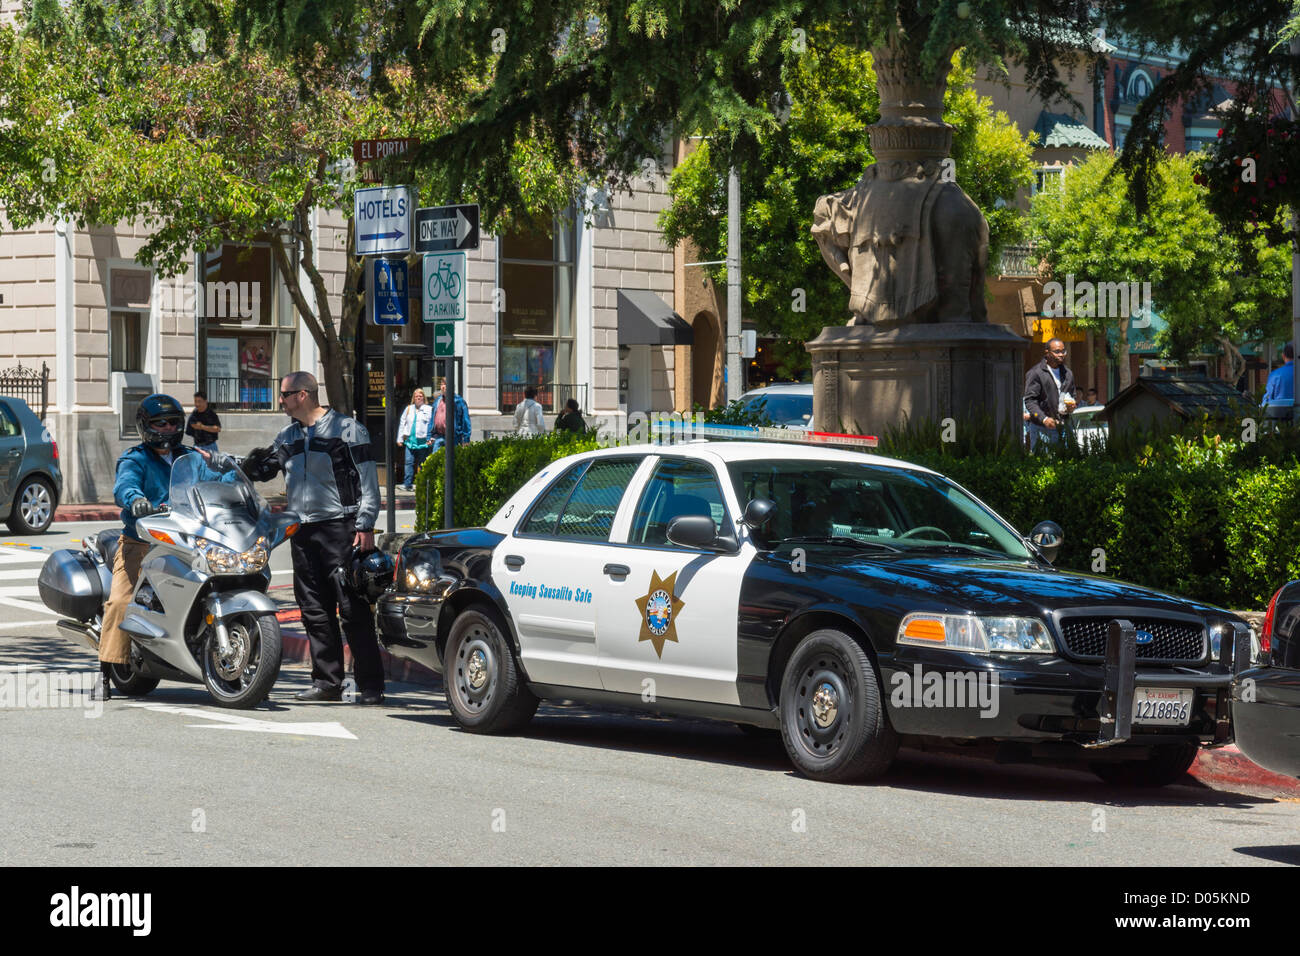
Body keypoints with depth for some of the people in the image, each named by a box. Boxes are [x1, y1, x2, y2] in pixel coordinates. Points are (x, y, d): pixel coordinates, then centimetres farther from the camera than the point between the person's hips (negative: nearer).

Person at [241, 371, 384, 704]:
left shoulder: (347, 429, -1)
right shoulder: (287, 437, 18)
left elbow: (368, 480, -4)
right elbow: (258, 469, 30)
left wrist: (365, 526, -12)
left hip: (341, 527, -7)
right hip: (303, 533, 7)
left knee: (353, 609, -10)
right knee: (315, 611, 5)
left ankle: (370, 685, -9)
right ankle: (327, 681, 11)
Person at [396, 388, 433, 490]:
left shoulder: (429, 410, 5)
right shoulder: (408, 409, 15)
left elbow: (432, 425, 1)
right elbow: (402, 424, 19)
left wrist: (431, 439, -8)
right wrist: (400, 439, 15)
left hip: (423, 442, -2)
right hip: (410, 440, 2)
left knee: (422, 464, 2)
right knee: (409, 462, -8)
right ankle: (407, 484, -10)